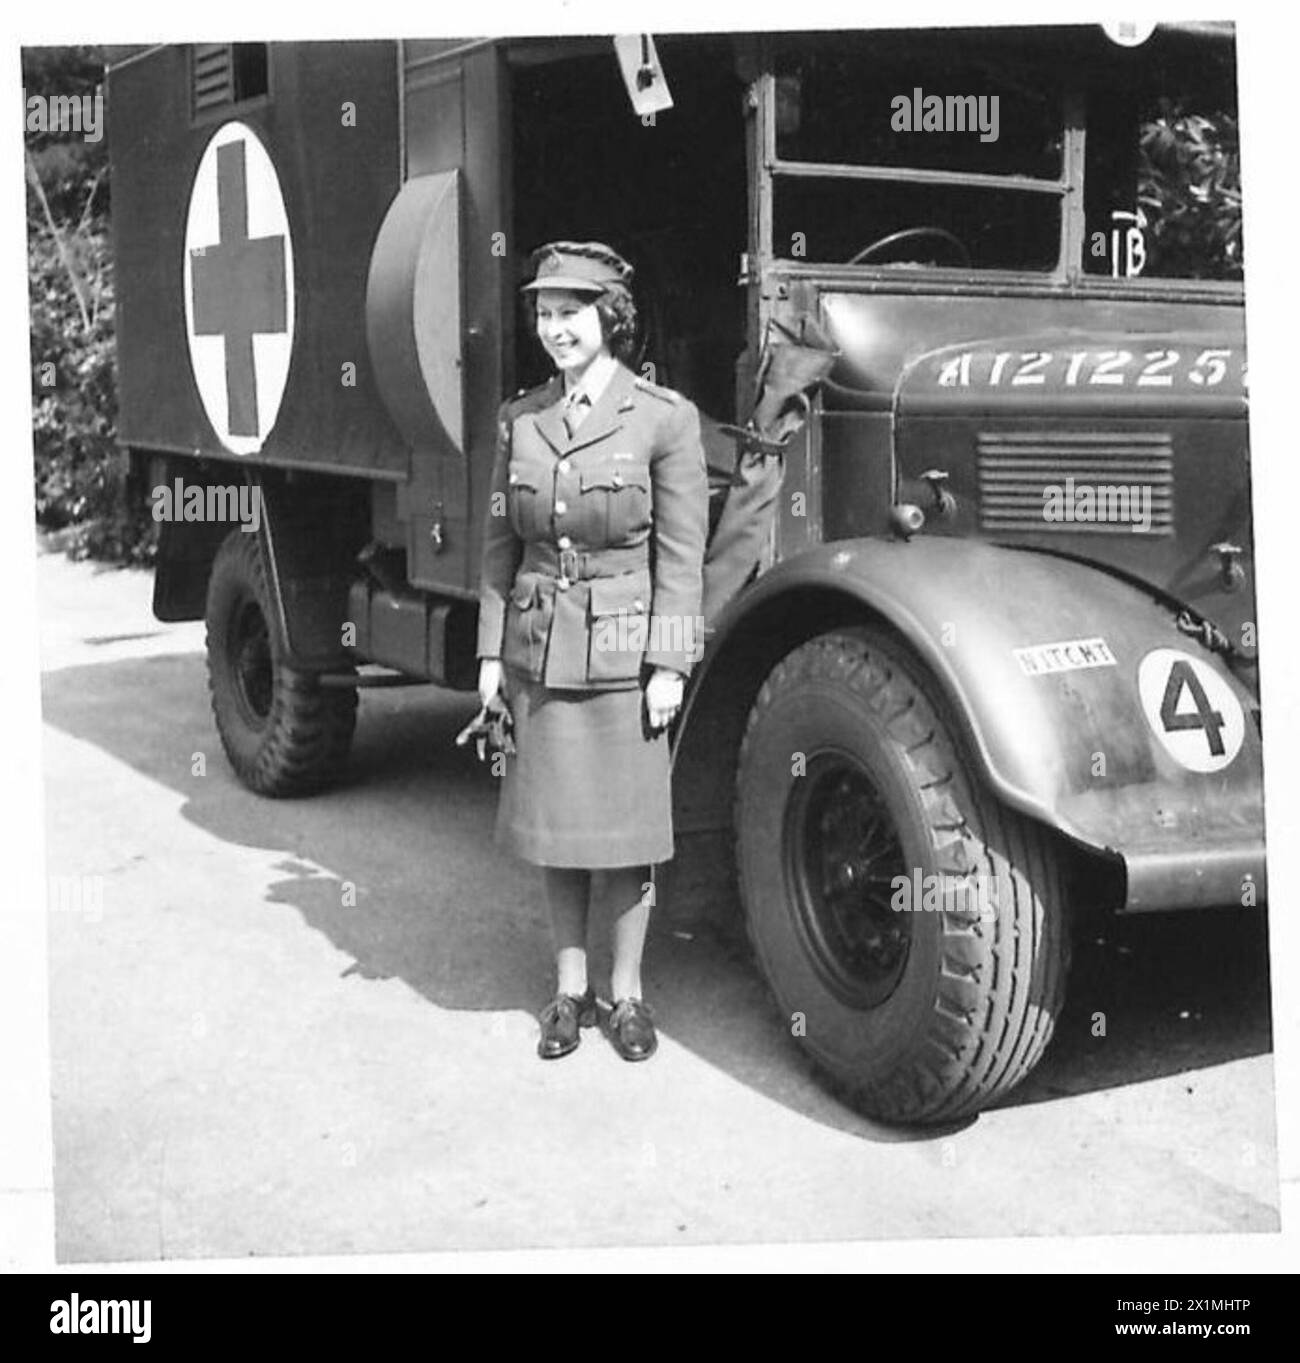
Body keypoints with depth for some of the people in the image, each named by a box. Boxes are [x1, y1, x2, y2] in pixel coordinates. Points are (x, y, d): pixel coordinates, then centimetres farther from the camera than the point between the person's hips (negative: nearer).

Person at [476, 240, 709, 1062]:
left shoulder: (664, 418, -7)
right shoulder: (521, 421, 5)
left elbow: (680, 555, -7)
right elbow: (502, 546, 9)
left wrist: (668, 667, -10)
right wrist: (492, 653, 6)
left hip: (624, 653, -3)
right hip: (539, 650, 4)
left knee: (626, 823, 5)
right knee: (554, 820, 10)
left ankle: (627, 992, 21)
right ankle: (570, 988, 24)